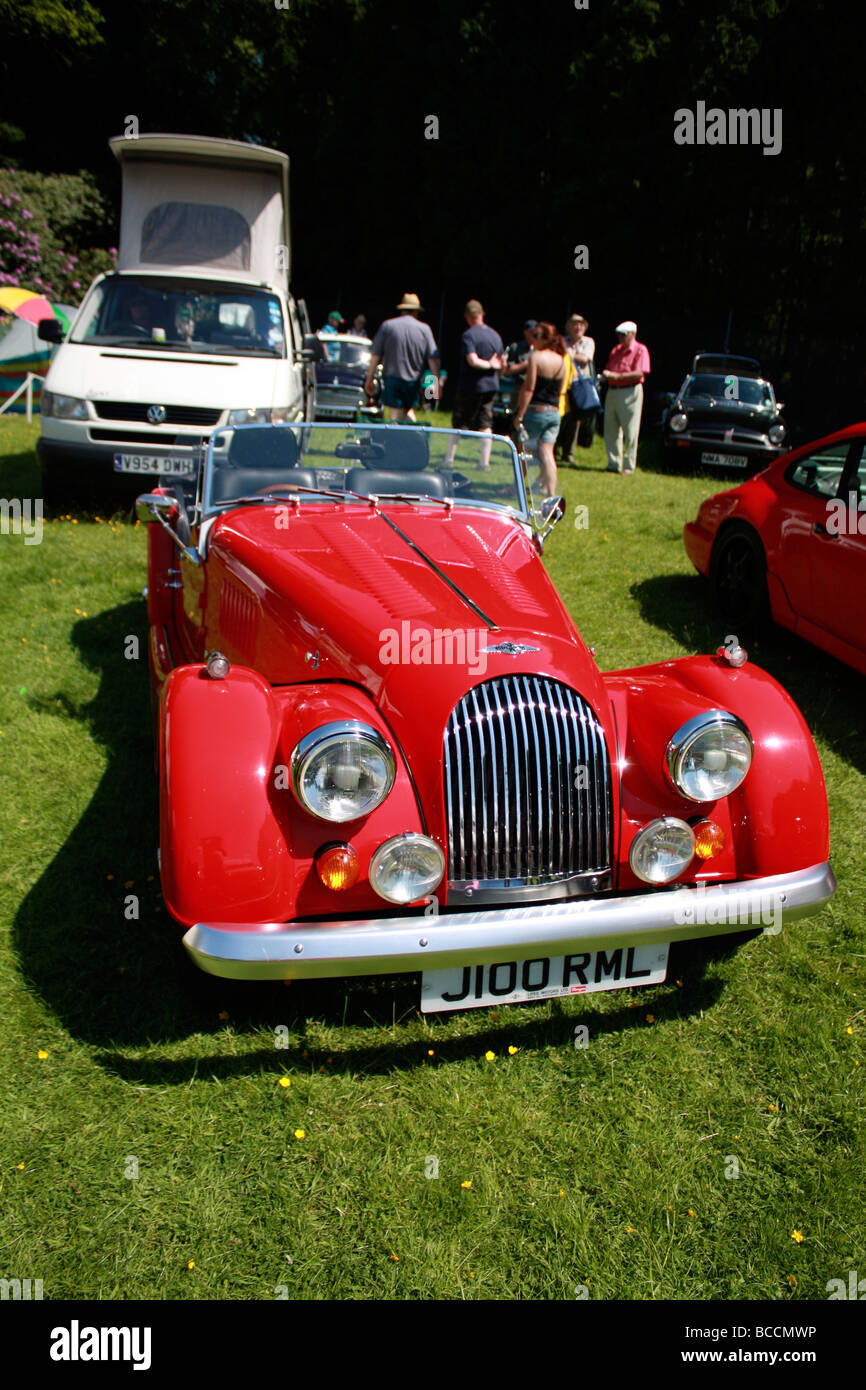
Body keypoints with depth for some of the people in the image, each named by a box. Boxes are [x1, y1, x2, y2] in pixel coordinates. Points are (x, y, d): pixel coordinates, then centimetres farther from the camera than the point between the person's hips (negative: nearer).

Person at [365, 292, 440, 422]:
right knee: (409, 411, 19)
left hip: (392, 378, -2)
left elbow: (375, 355, -1)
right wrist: (437, 382, 3)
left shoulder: (387, 325, 0)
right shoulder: (424, 329, 1)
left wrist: (369, 379, 5)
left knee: (396, 416, -2)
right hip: (414, 381, 2)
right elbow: (433, 358, -2)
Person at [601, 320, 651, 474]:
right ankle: (613, 464, 14)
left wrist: (617, 376, -18)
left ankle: (628, 466, 0)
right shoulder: (615, 350, 18)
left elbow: (639, 373, -14)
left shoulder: (640, 350, -3)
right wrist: (605, 374, -4)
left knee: (630, 433, -4)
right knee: (611, 431, 7)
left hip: (630, 393, -7)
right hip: (612, 391, 7)